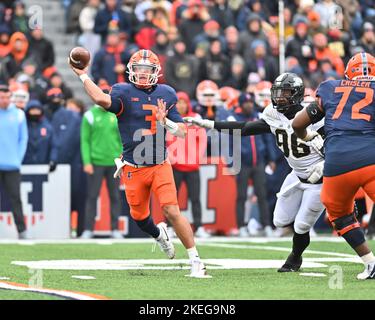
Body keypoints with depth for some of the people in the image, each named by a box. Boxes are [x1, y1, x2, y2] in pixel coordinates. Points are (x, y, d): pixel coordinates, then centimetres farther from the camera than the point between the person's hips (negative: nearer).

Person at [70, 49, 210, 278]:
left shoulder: (165, 94, 5)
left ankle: (196, 261, -6)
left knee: (172, 211, -14)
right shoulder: (124, 93, -6)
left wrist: (165, 121, -12)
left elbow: (182, 132, 6)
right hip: (134, 169, 0)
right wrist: (83, 76, -23)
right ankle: (159, 234, 50)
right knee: (139, 216, 14)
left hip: (160, 165, 0)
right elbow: (102, 99, -30)